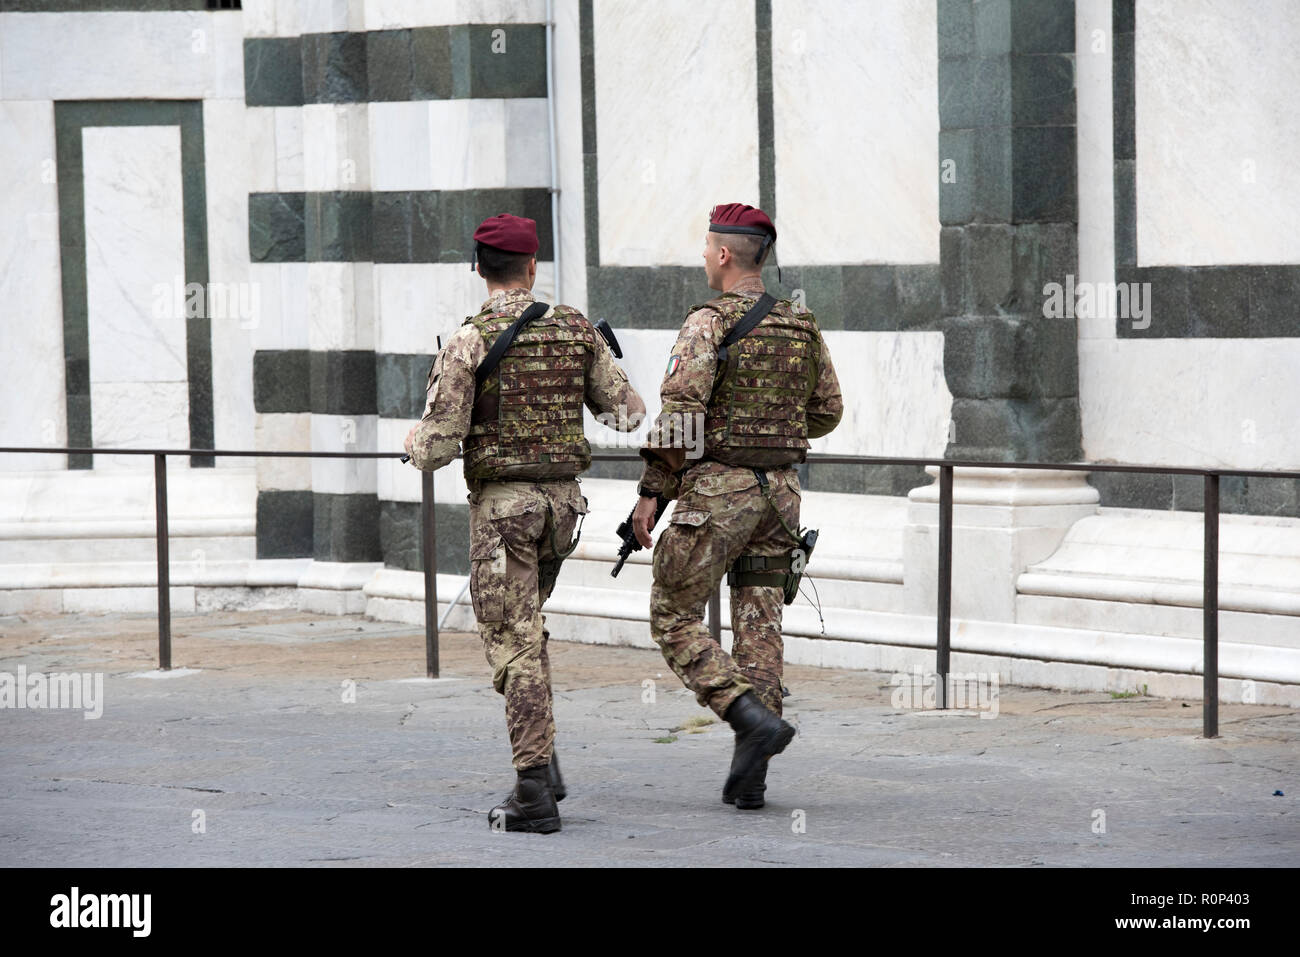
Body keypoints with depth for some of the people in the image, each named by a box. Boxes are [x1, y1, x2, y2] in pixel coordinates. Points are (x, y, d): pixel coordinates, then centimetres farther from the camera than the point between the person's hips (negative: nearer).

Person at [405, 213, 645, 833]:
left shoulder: (469, 342, -12)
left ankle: (536, 795, -8)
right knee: (523, 627, 24)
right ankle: (541, 764, 16)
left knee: (514, 646, -3)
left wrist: (415, 444, 10)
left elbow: (438, 445, -14)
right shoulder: (575, 330, 1)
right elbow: (627, 410, 6)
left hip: (502, 503, -5)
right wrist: (597, 392, 28)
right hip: (563, 500, 5)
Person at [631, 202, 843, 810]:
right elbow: (827, 412, 18)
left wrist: (650, 492, -11)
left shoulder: (708, 324, -11)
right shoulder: (801, 326, 9)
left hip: (716, 490, -6)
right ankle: (749, 777, 4)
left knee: (674, 618, 4)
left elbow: (678, 414, -18)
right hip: (780, 489, 6)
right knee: (759, 628, 7)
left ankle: (755, 719, -14)